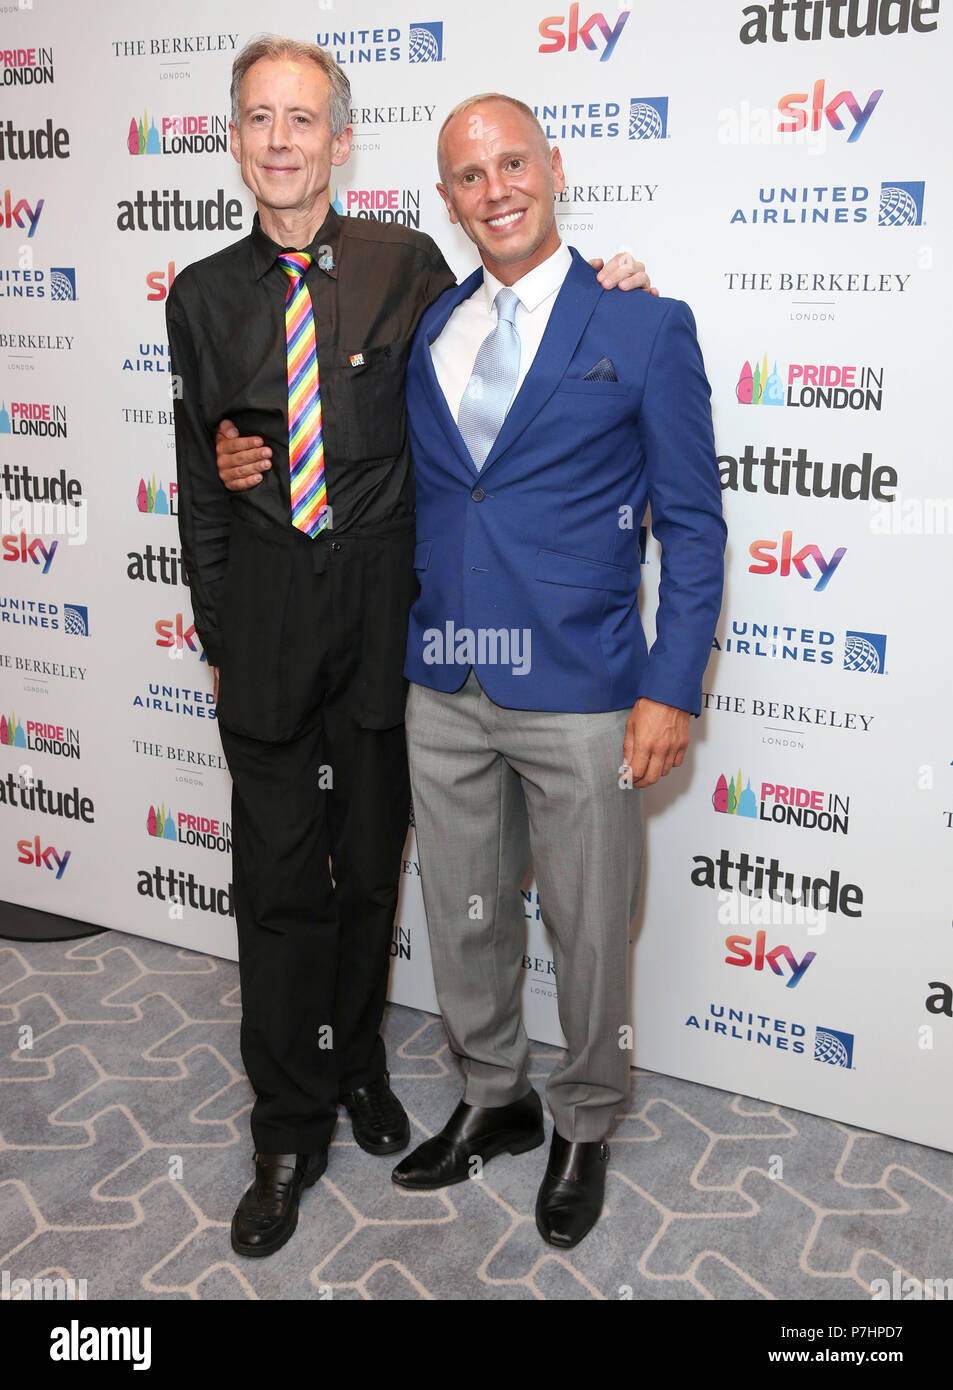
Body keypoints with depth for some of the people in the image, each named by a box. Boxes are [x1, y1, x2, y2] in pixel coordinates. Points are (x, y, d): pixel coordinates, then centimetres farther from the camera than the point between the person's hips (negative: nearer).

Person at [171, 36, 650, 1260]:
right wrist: (216, 632, 7)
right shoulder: (205, 295, 6)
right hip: (266, 618, 1)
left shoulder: (407, 266, 1)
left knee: (370, 867, 14)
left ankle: (356, 1061, 39)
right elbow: (200, 479, 9)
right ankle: (290, 1133, 22)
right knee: (278, 882, 5)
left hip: (385, 607, 0)